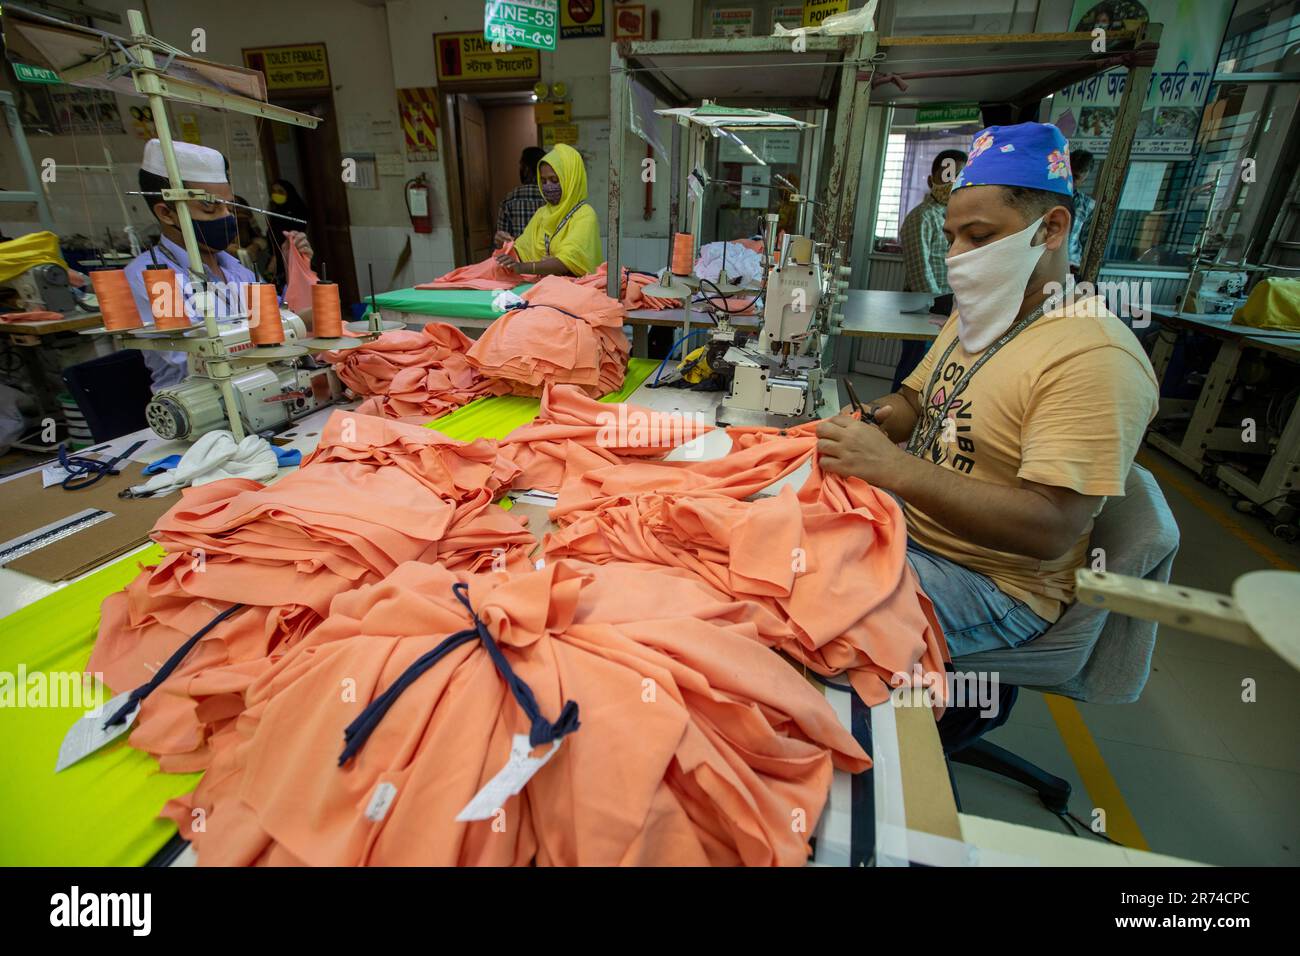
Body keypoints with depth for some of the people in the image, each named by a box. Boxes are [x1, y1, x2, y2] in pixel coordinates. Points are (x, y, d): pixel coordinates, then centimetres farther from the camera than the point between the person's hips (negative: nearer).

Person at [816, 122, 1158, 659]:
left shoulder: (1093, 356, -22)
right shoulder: (976, 316, 8)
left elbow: (1052, 529, -28)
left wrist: (895, 469, -37)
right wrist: (864, 423, -8)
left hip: (994, 584, -8)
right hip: (907, 515, 9)